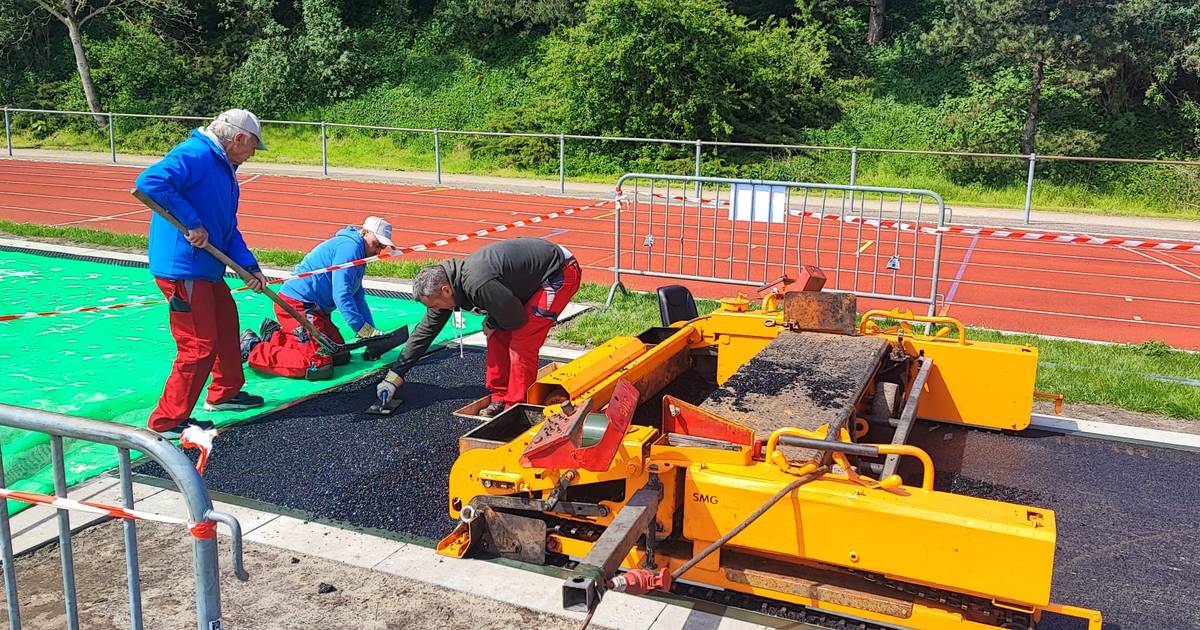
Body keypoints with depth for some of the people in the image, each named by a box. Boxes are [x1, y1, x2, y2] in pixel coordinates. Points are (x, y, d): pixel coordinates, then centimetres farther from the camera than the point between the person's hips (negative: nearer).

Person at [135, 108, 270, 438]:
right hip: (182, 268, -11)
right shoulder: (195, 154, -16)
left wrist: (250, 267, 7)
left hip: (206, 269, 11)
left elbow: (228, 229, 18)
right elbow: (150, 180, -31)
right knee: (199, 347, -6)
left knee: (226, 323, 26)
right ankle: (167, 421, 8)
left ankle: (225, 393, 44)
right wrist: (192, 223, -27)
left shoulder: (224, 168, 16)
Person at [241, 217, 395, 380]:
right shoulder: (349, 246, -15)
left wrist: (372, 335, 13)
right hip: (296, 305, -11)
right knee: (319, 367, -20)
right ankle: (252, 349, -9)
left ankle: (276, 336, 16)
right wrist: (365, 331, -19)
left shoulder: (358, 256, 18)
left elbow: (358, 298, 21)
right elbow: (341, 296, -22)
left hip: (313, 308, 11)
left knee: (341, 356, 10)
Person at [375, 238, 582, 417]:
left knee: (522, 342, -13)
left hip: (561, 272, -9)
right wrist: (394, 376, 6)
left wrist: (491, 324, 0)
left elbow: (516, 318, -21)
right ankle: (500, 399, 15)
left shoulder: (479, 285, -34)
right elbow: (425, 331, 4)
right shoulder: (445, 285, -5)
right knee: (498, 336, 5)